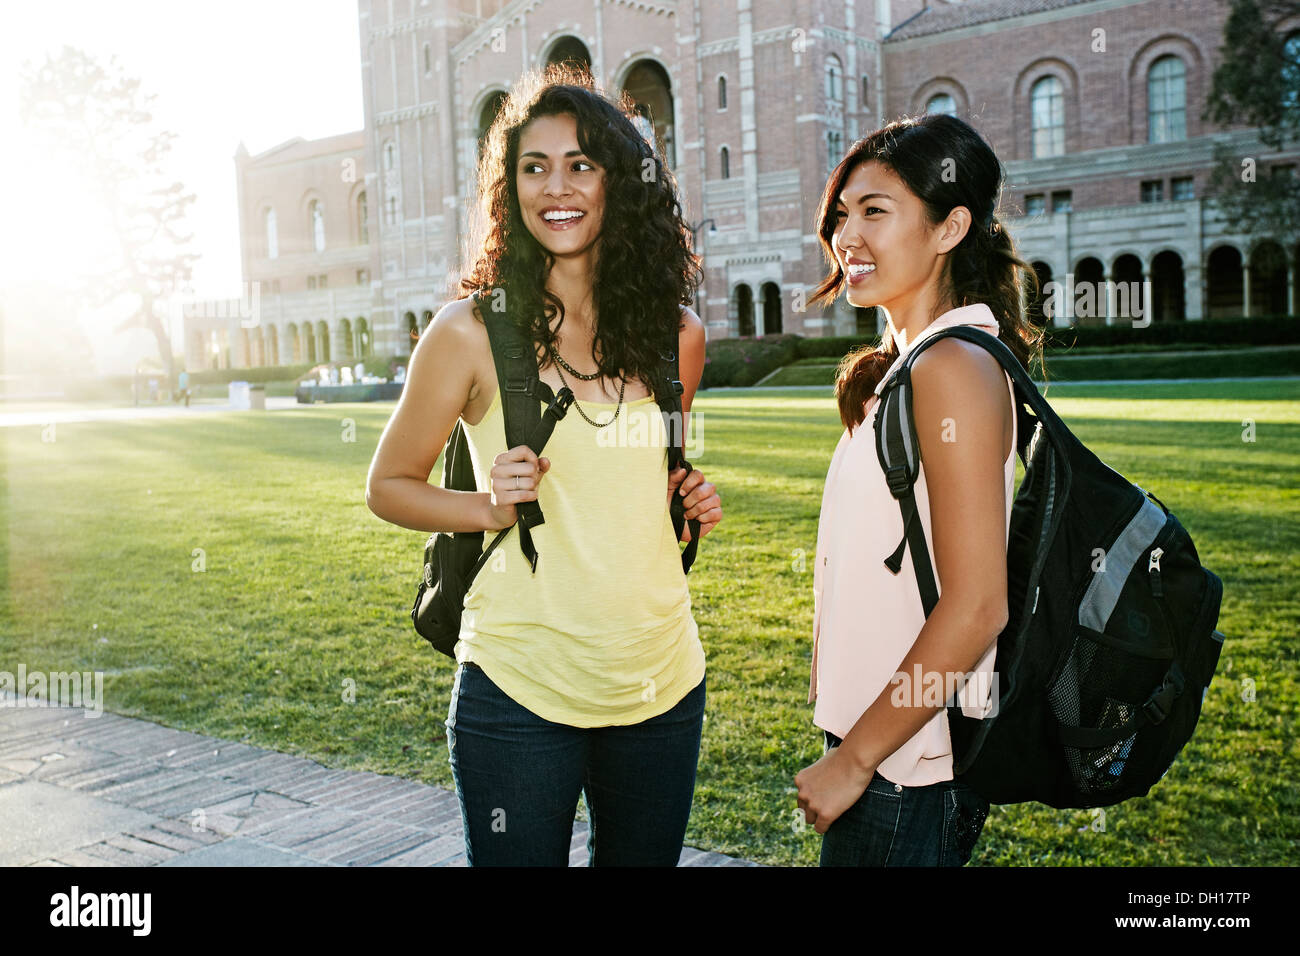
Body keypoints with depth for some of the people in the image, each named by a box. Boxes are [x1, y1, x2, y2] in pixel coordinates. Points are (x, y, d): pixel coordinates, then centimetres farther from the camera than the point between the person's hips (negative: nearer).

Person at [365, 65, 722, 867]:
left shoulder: (676, 335, 4)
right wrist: (489, 505, -16)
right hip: (520, 690, -3)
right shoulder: (473, 332, -7)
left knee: (645, 857, 19)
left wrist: (691, 499, -1)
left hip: (661, 682, 4)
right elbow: (388, 486, 2)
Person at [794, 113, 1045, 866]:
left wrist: (854, 758, -17)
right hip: (884, 745, 9)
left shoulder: (953, 366, -18)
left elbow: (975, 606, -23)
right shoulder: (905, 365, 10)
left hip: (909, 768, -9)